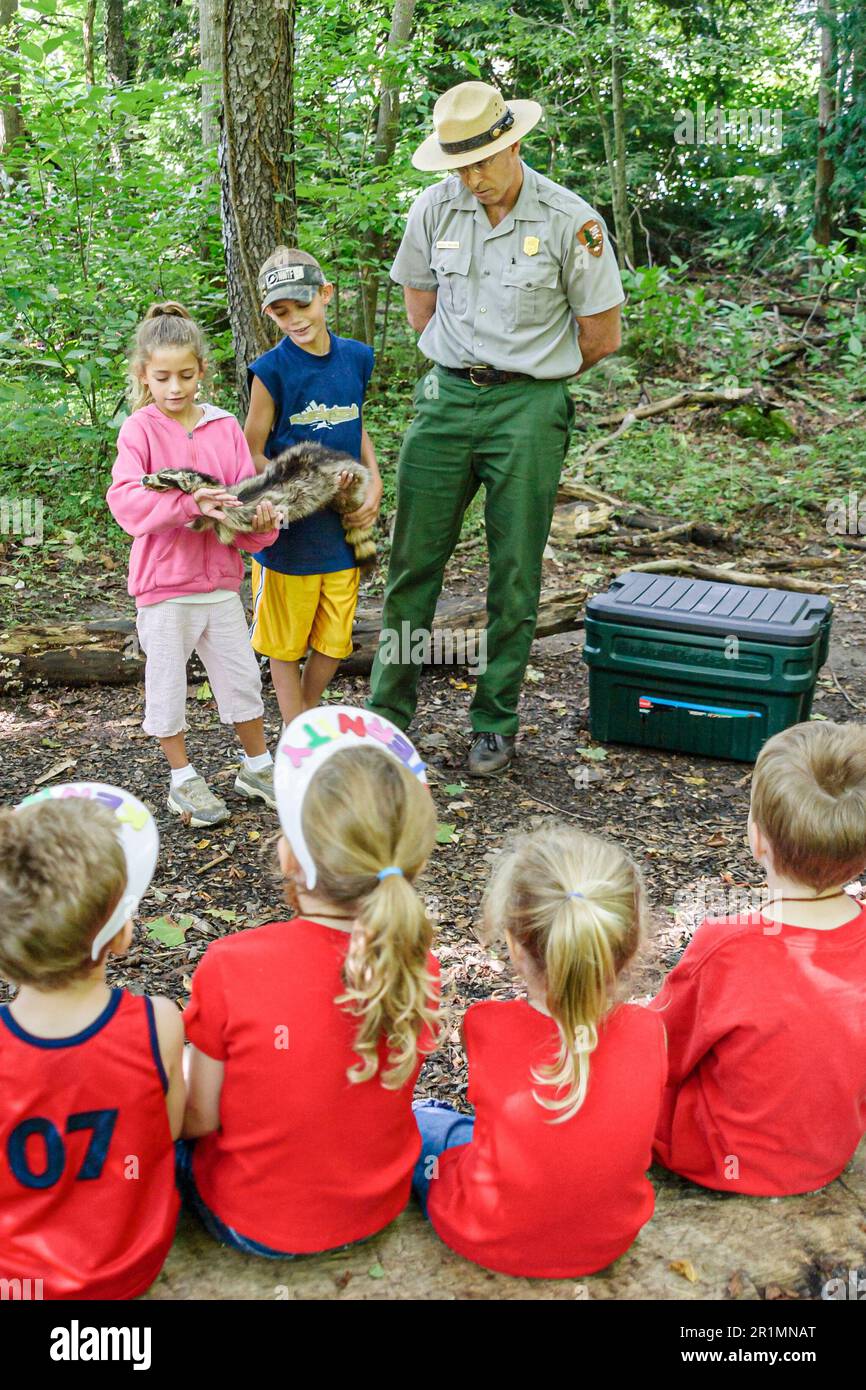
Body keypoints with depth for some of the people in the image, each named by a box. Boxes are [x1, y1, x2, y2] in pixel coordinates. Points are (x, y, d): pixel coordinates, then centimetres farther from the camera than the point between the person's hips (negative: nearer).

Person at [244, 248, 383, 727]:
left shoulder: (356, 358, 4)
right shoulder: (272, 370, -10)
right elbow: (252, 455, -7)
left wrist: (374, 485, 4)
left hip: (343, 527, 4)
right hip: (288, 532, -4)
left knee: (334, 642, 14)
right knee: (286, 643, 9)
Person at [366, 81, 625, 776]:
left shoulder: (572, 221, -8)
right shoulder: (435, 208, 2)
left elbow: (602, 334, 0)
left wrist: (531, 376, 9)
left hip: (528, 408, -3)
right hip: (446, 399, 3)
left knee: (515, 574, 3)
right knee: (413, 562, 2)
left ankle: (495, 724, 18)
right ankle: (387, 716, 14)